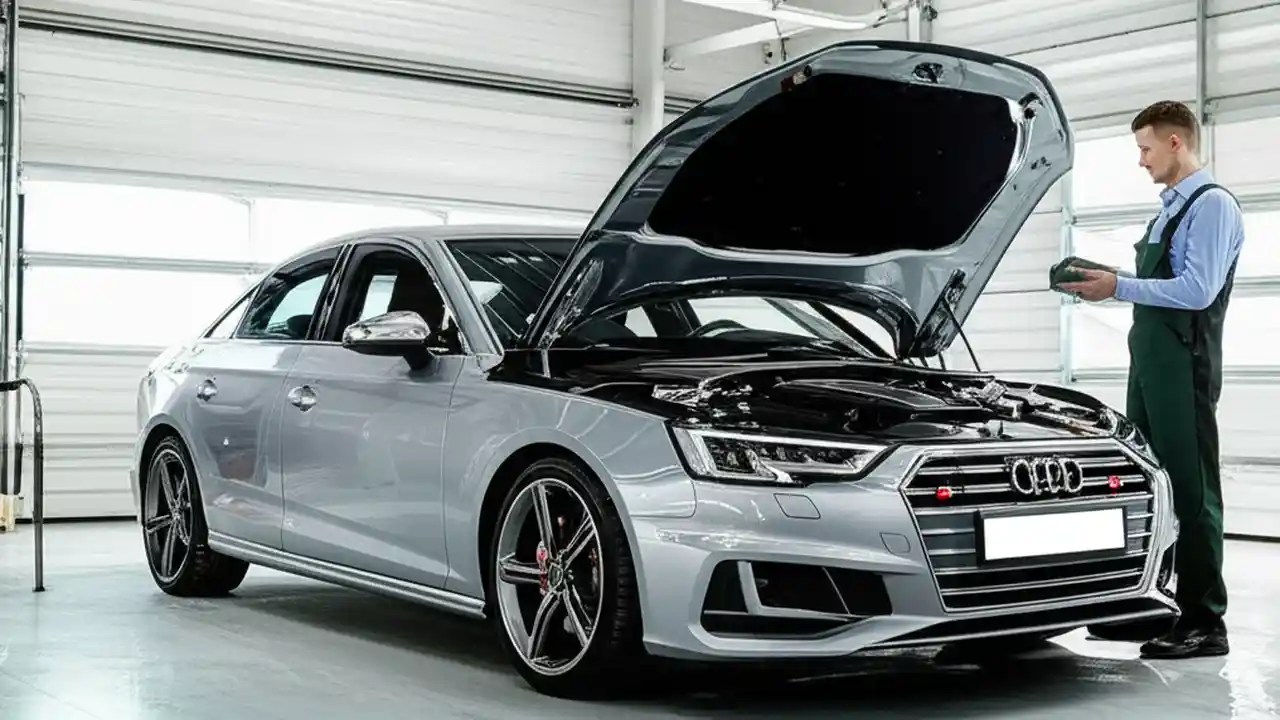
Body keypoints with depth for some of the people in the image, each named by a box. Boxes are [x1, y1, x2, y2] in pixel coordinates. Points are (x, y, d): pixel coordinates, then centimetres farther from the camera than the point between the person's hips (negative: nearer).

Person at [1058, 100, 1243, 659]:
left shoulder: (1212, 205, -9)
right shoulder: (1170, 209, 20)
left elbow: (1197, 291, -19)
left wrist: (1119, 287, -17)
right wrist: (1109, 282, 12)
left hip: (1184, 366, -10)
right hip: (1149, 362, 10)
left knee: (1191, 488, -6)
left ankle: (1204, 622, -1)